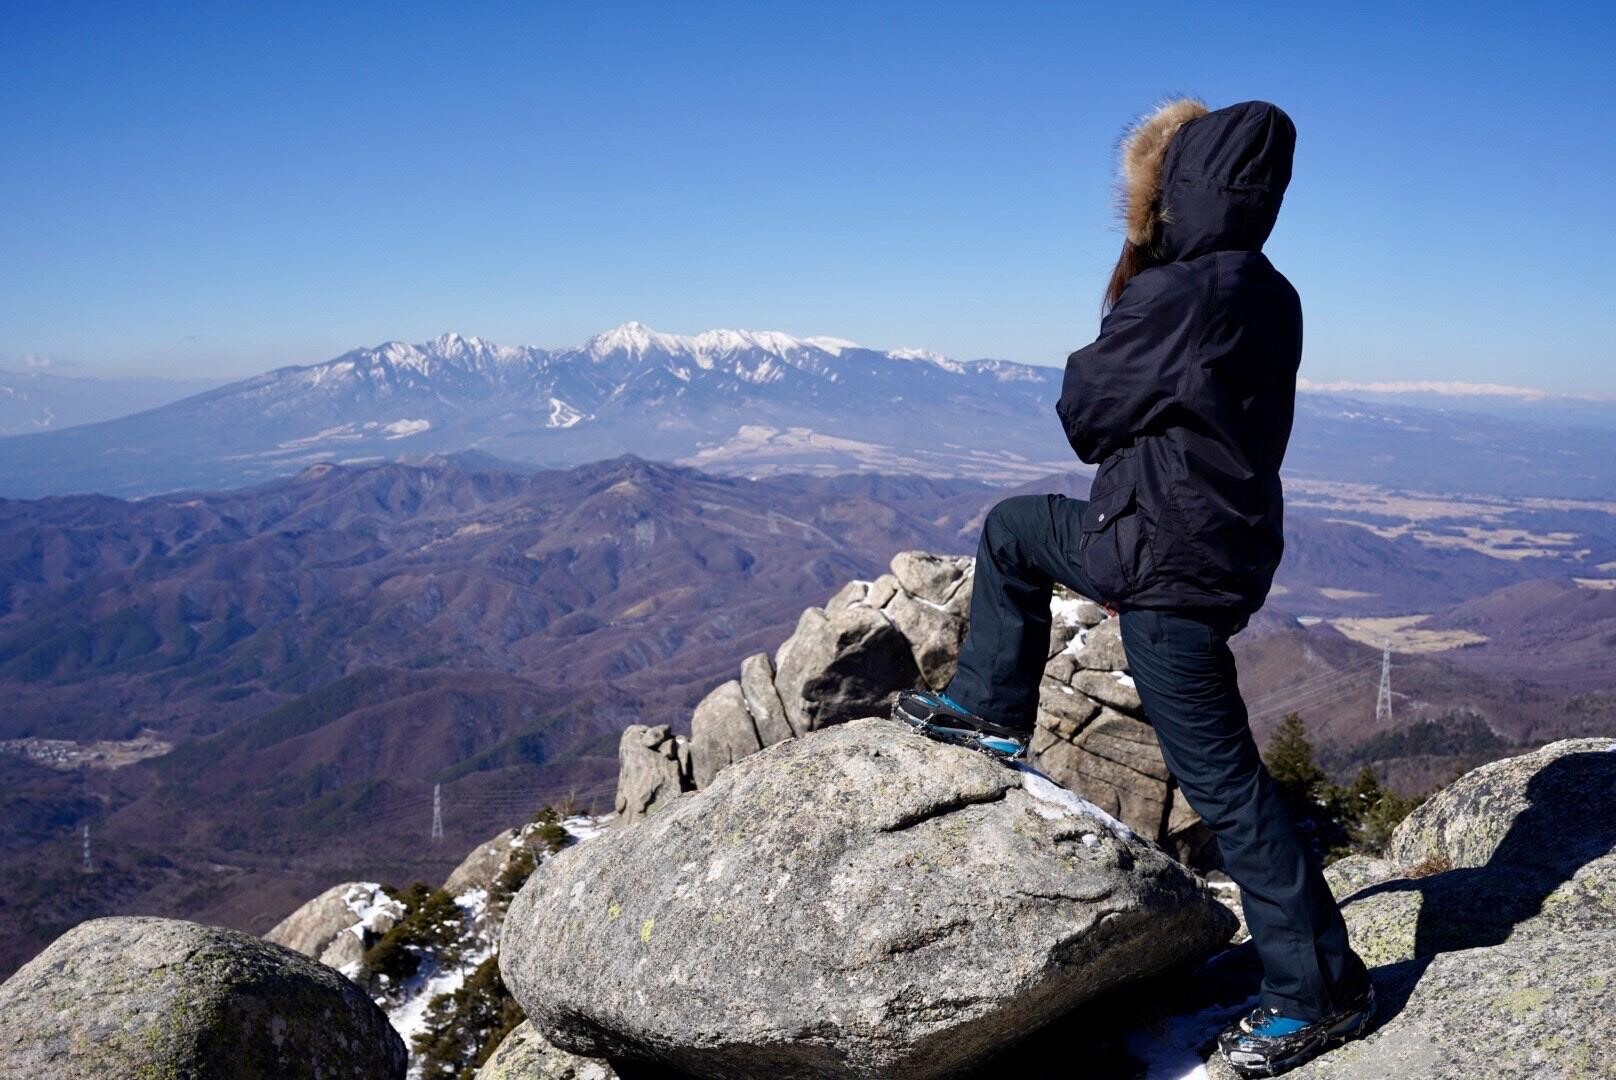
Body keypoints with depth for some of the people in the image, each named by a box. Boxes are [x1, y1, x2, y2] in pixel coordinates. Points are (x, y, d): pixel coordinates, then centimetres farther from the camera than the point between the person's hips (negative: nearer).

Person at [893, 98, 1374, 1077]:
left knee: (1222, 779, 0)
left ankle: (1320, 989, 14)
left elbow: (1085, 414, -14)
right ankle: (992, 711, 33)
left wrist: (1091, 362, 6)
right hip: (1223, 535, 10)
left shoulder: (1175, 296, -23)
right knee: (1012, 529, 23)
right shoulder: (1263, 293, 5)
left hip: (1171, 565, -10)